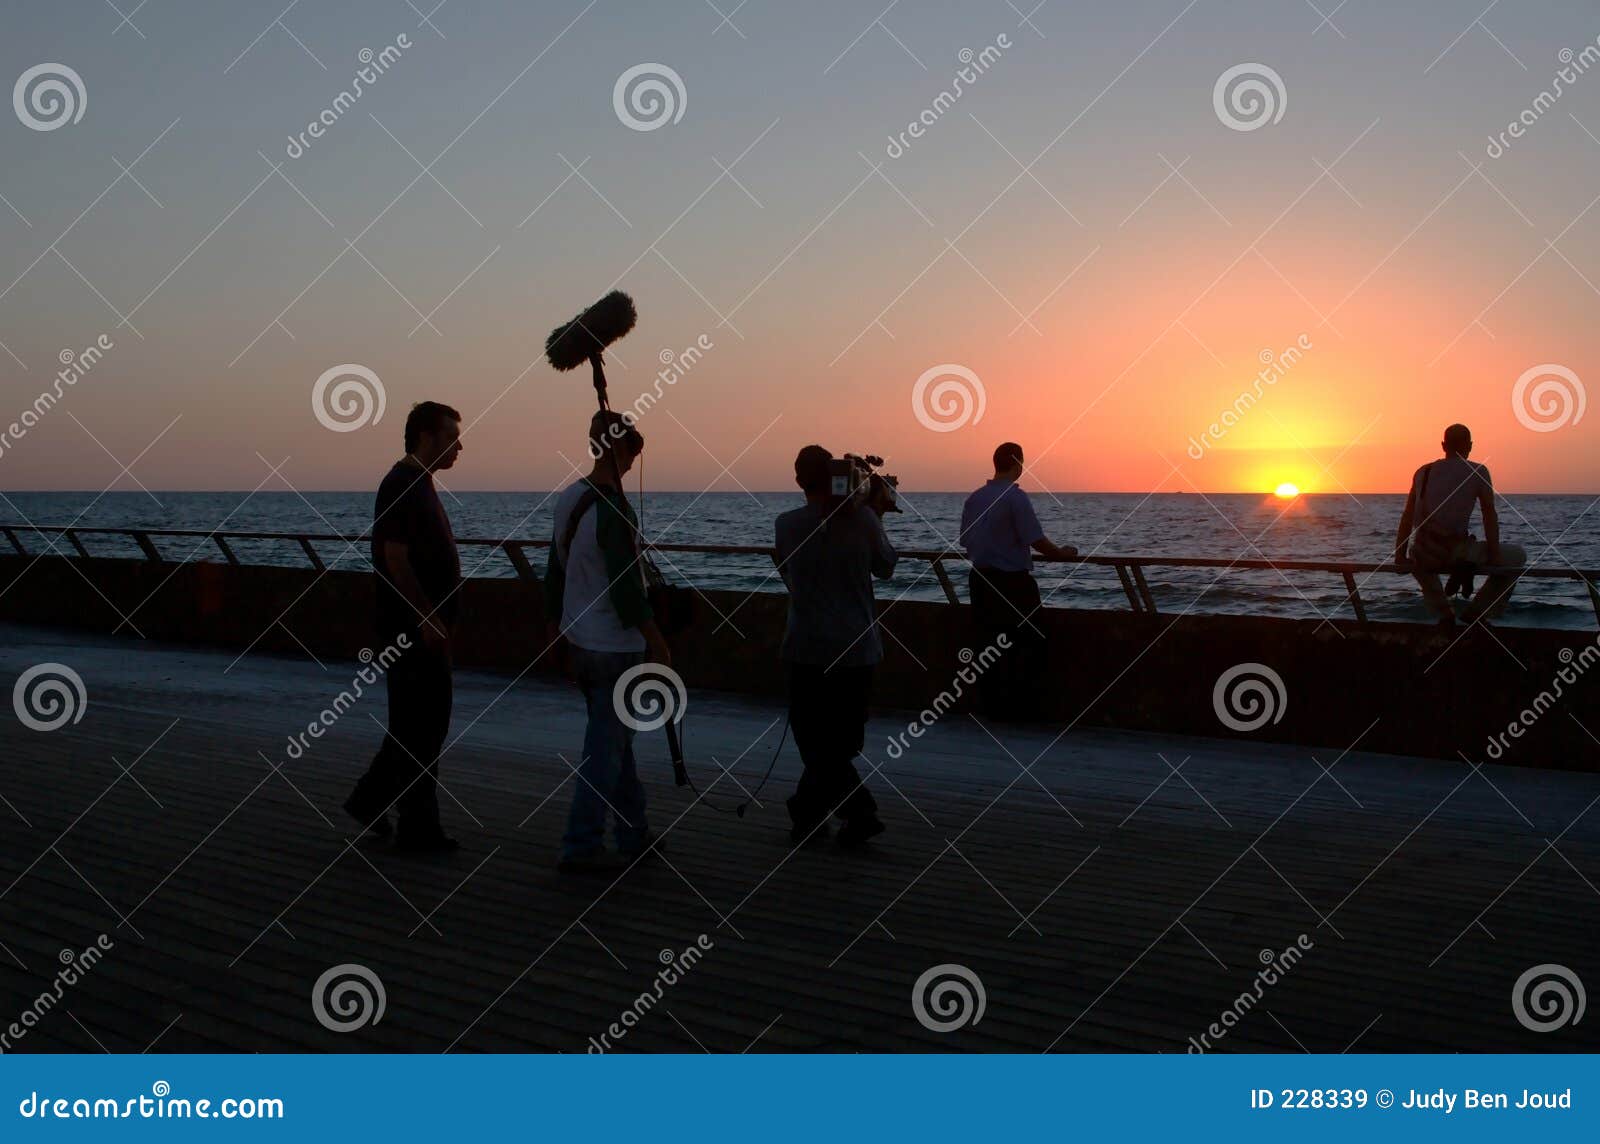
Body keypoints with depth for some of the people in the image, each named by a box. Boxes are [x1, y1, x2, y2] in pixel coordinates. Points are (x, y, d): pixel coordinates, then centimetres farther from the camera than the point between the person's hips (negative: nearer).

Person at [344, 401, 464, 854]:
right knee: (419, 726, -3)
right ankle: (418, 829, 6)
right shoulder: (401, 485, -15)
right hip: (413, 628, -10)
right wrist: (428, 620, -22)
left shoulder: (419, 484, 16)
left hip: (425, 627, 10)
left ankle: (370, 799, 24)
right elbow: (396, 559, -21)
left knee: (427, 721, 15)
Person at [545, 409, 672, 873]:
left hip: (579, 642, 9)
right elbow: (627, 590, -21)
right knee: (606, 748, 0)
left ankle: (634, 836, 27)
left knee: (613, 740, 17)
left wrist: (556, 634, 21)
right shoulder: (613, 510, -21)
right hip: (616, 647, -9)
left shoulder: (568, 499, 5)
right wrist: (659, 644, -11)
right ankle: (581, 847, 4)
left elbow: (555, 572, 12)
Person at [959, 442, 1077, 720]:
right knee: (1027, 645, 4)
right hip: (1013, 582, -6)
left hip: (980, 580, 7)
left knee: (990, 643, 12)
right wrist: (1063, 552, 2)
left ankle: (992, 706, 15)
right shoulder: (1015, 497, -13)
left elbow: (966, 543, 12)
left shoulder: (974, 499, 7)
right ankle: (1020, 707, 5)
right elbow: (1037, 541, -15)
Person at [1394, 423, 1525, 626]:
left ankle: (1444, 614, 25)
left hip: (1423, 556, 5)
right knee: (1518, 556, 17)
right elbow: (1490, 515, -2)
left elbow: (1407, 517, 15)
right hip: (1457, 554, -5)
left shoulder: (1423, 472, 14)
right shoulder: (1477, 472, 2)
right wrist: (1494, 555, 4)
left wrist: (1400, 557, 18)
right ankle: (1477, 611, 11)